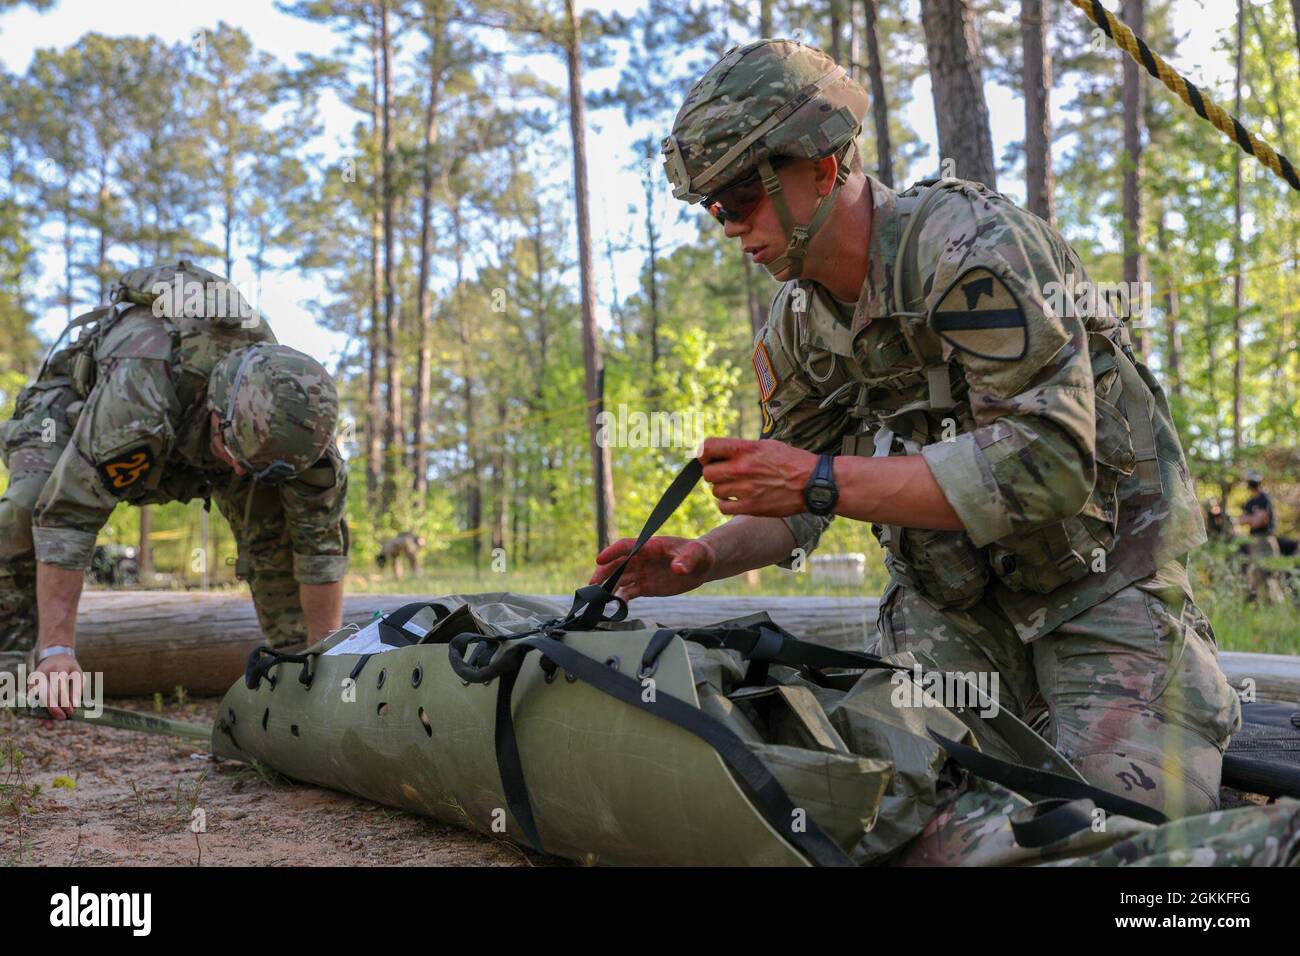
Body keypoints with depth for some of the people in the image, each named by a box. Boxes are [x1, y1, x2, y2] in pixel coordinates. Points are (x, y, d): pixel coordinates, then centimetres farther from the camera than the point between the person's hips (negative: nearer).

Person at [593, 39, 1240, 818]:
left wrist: (825, 481, -33)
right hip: (953, 594, 6)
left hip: (1097, 572, -5)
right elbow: (796, 506, 9)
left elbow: (1046, 462, -31)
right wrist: (703, 559, -11)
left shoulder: (972, 245, -23)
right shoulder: (796, 327, 0)